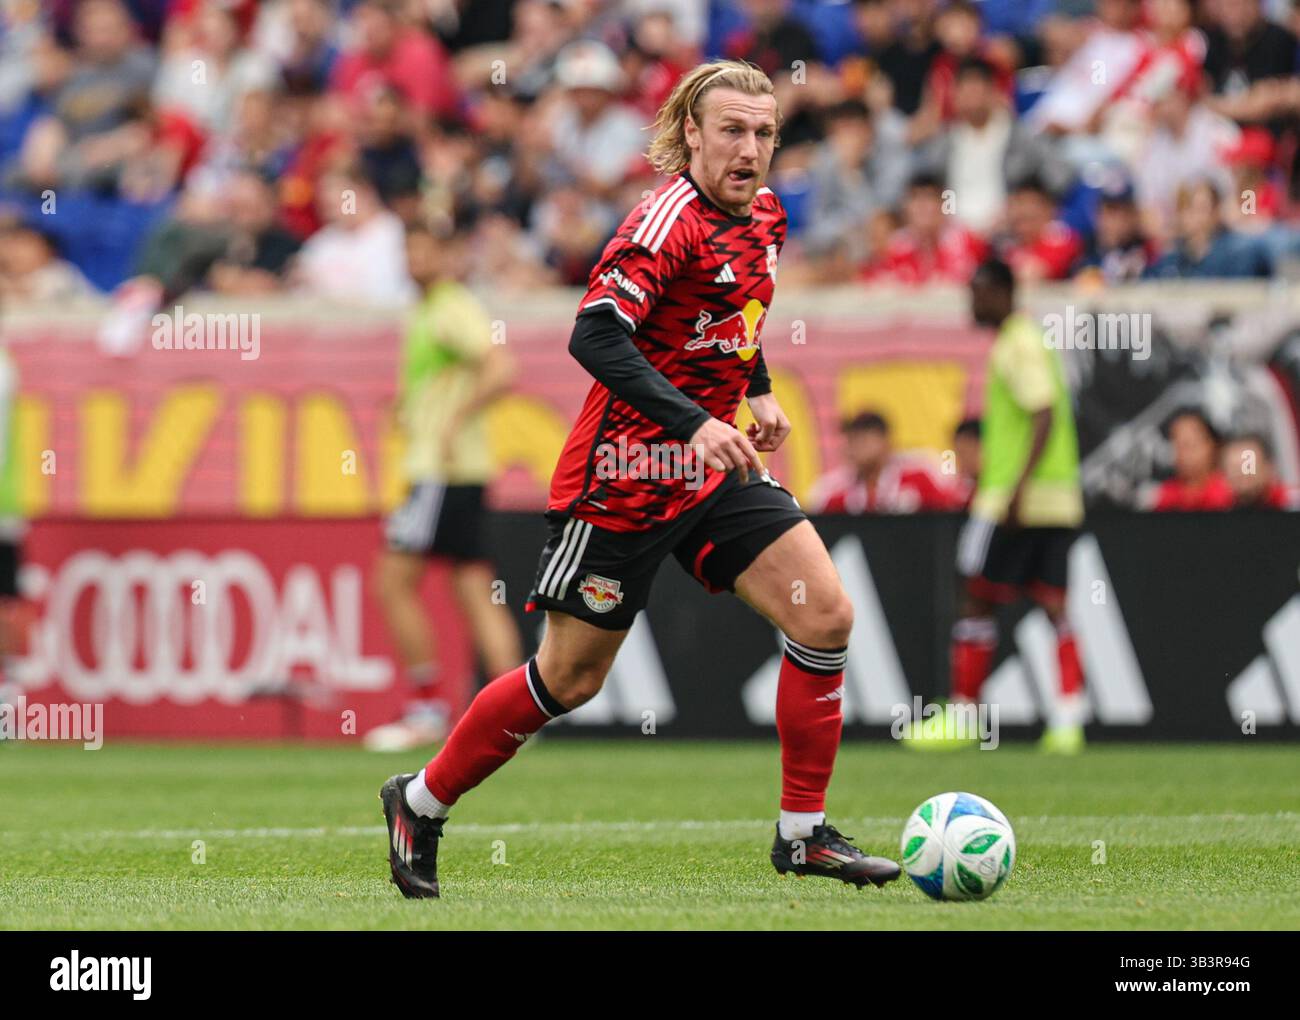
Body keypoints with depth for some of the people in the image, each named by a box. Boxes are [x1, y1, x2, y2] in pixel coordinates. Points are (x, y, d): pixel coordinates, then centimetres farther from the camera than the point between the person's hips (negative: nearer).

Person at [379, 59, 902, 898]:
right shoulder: (671, 219, -20)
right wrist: (692, 422, -37)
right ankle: (422, 802, 21)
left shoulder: (766, 216, 7)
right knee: (572, 677, 1)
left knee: (826, 616, -6)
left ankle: (803, 834, 3)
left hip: (714, 468, 7)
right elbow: (595, 335, -30)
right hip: (625, 473, -7)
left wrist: (758, 388, 12)